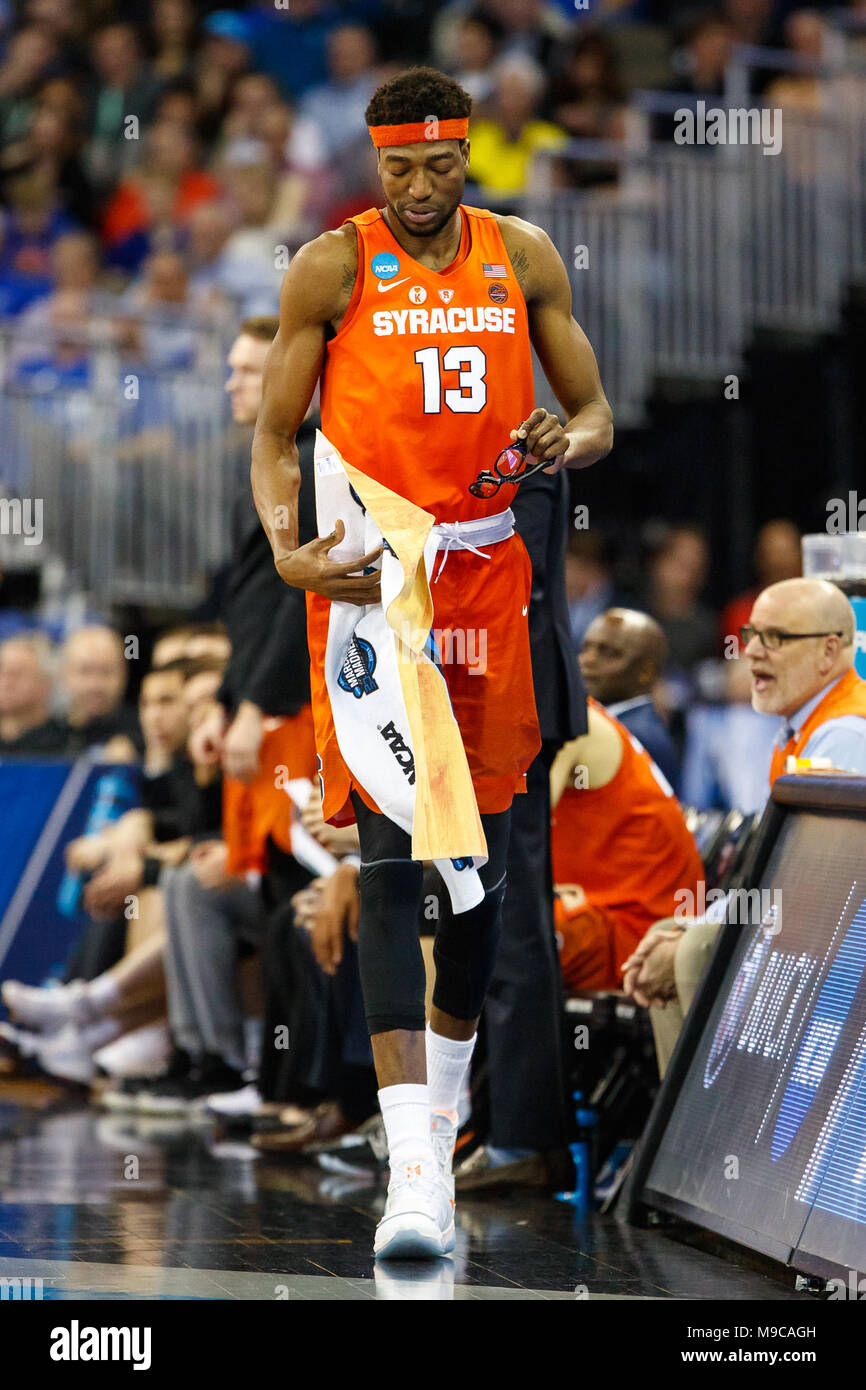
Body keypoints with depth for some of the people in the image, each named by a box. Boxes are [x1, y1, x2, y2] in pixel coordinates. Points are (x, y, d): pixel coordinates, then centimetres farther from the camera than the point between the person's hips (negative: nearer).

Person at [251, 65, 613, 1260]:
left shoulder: (523, 258, 7)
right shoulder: (333, 267, -2)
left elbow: (595, 414, 12)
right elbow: (275, 435, 0)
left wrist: (567, 442, -12)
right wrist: (290, 550, -18)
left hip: (489, 575, 4)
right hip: (369, 578, -4)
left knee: (482, 849, 9)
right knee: (392, 858, -12)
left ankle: (446, 1090, 32)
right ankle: (415, 1170, -19)